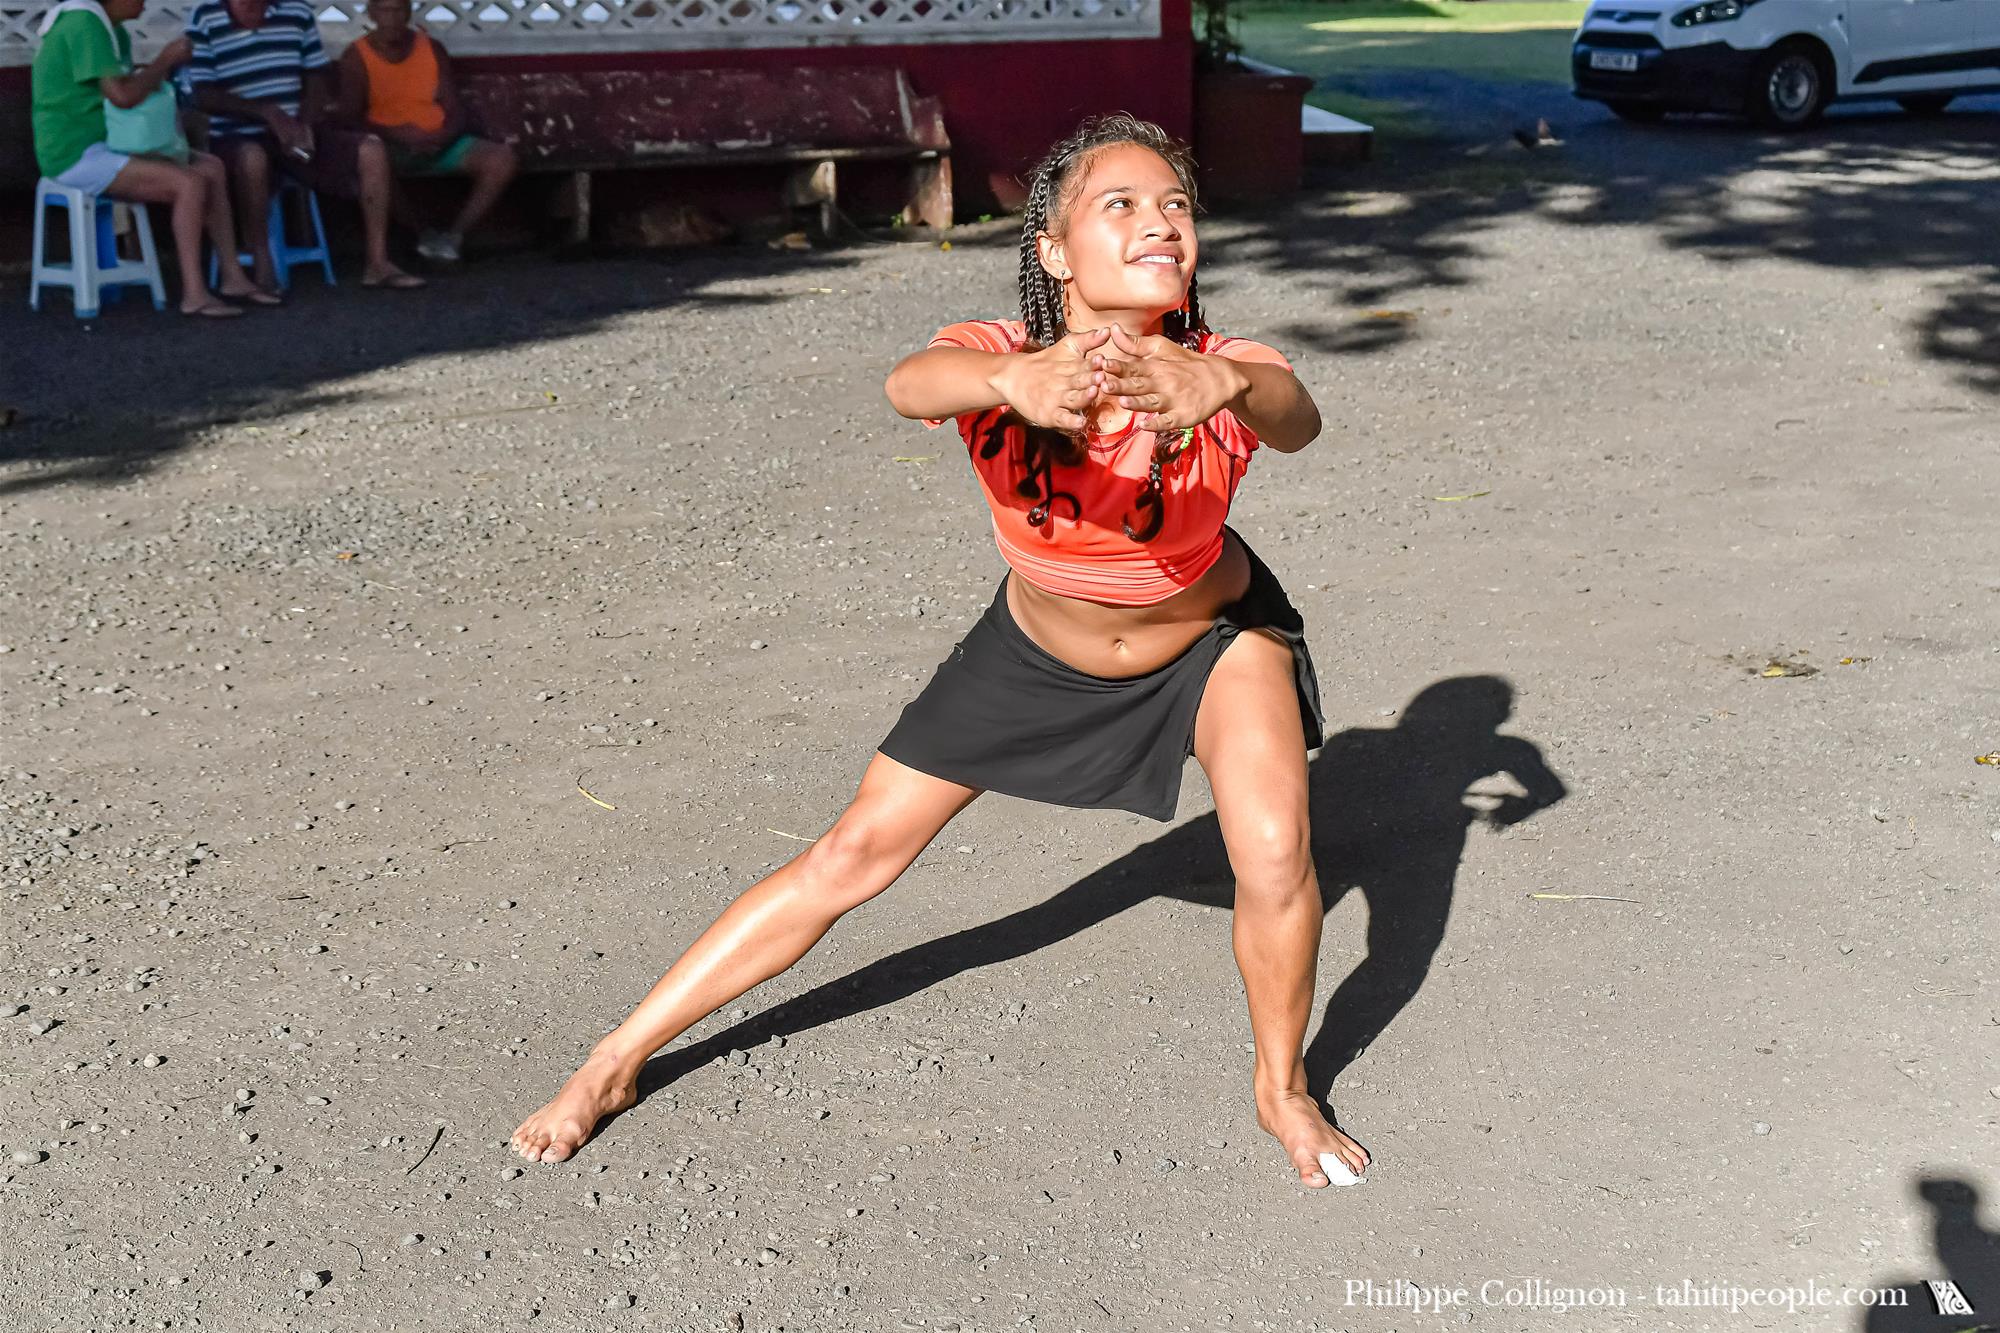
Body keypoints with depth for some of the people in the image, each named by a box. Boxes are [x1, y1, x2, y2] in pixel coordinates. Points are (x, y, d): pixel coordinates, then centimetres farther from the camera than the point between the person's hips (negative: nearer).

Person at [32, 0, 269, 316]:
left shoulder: (110, 28, 13)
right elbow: (122, 96, -26)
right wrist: (166, 59, -13)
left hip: (104, 146, 10)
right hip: (78, 156, -10)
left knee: (211, 169, 1)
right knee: (190, 184, -24)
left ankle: (232, 276, 2)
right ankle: (193, 293, -22)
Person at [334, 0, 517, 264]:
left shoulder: (432, 48, 8)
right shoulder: (356, 57, -1)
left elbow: (455, 111, 6)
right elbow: (350, 119, -7)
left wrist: (443, 136, -17)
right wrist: (398, 134, -22)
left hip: (439, 144, 3)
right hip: (389, 147, -3)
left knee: (501, 158, -21)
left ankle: (453, 235, -15)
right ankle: (418, 234, -17)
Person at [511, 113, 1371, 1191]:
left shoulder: (1222, 372, -31)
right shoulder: (1005, 363, -31)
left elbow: (1295, 419, -53)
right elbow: (909, 383, -54)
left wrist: (1223, 386, -77)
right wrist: (1016, 382, -77)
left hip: (1216, 635, 0)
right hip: (1038, 650, 1)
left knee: (1275, 855, -23)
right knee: (852, 856, 1)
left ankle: (1281, 1088, 9)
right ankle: (615, 1062, 15)